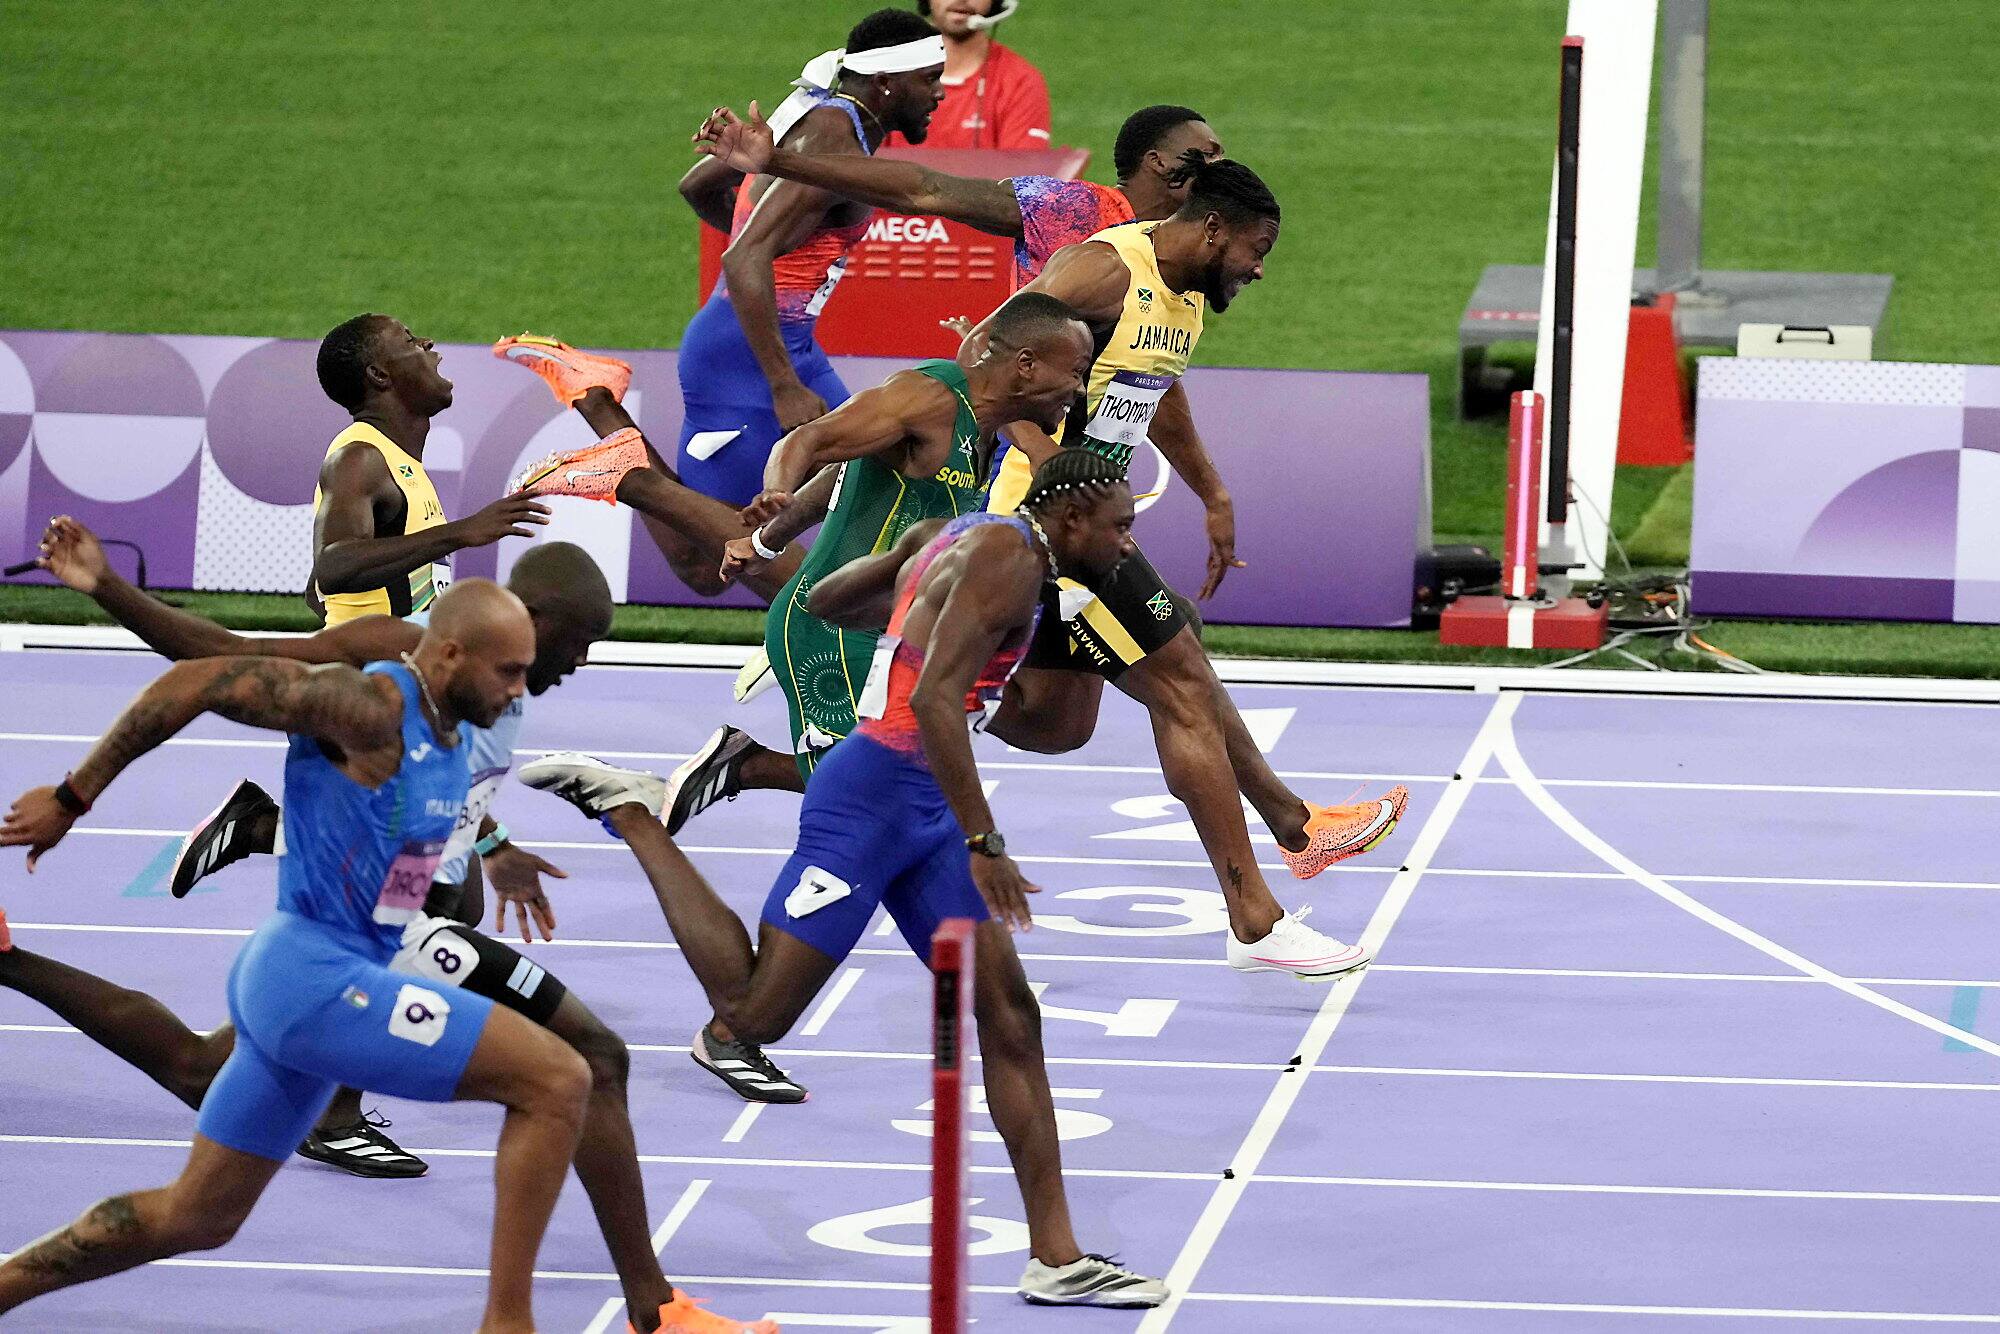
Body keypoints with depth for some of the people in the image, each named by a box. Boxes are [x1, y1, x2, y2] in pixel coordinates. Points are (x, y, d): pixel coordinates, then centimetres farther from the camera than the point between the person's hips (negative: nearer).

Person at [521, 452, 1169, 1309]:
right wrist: (982, 844, -24)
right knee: (753, 1011, -8)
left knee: (1010, 1016, 4)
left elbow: (823, 600, 27)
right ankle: (626, 811, 5)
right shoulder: (1008, 557, -12)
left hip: (921, 814, 10)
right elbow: (934, 700, -23)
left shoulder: (956, 539, 17)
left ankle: (1056, 1256, 3)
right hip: (872, 800, -10)